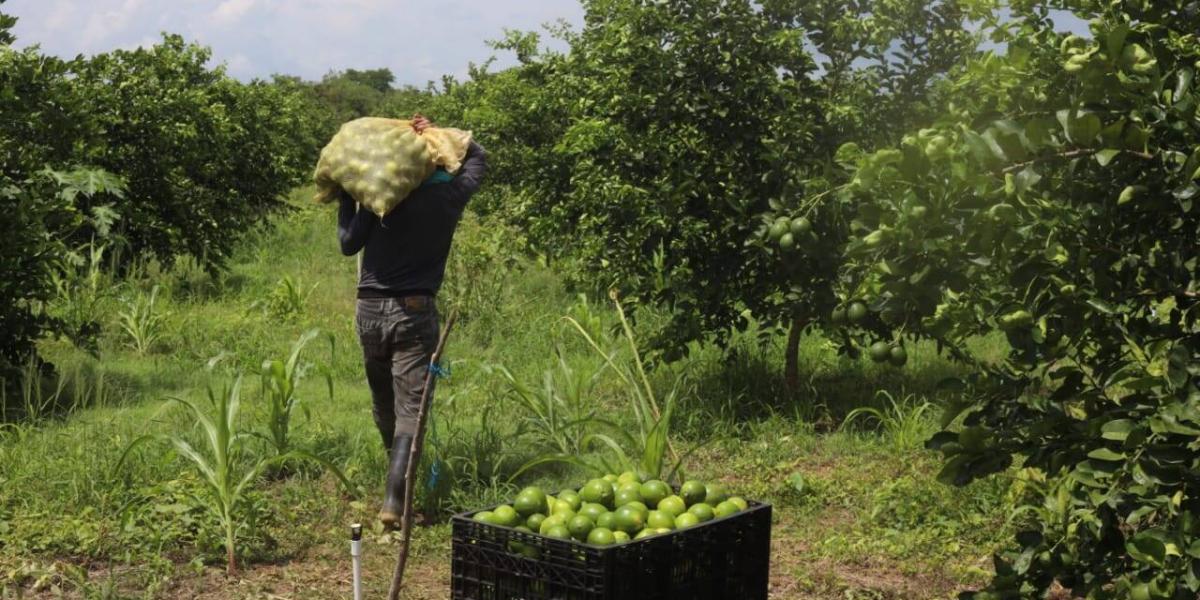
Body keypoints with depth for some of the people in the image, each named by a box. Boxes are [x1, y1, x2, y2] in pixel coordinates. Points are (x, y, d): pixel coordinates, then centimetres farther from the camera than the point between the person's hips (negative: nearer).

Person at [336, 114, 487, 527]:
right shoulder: (450, 195, 0)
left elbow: (348, 244, 5)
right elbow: (478, 157, 18)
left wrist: (346, 196, 13)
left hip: (370, 309, 2)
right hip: (414, 311, -2)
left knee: (383, 402, 19)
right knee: (410, 408, -4)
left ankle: (396, 476, 42)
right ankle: (393, 500, -18)